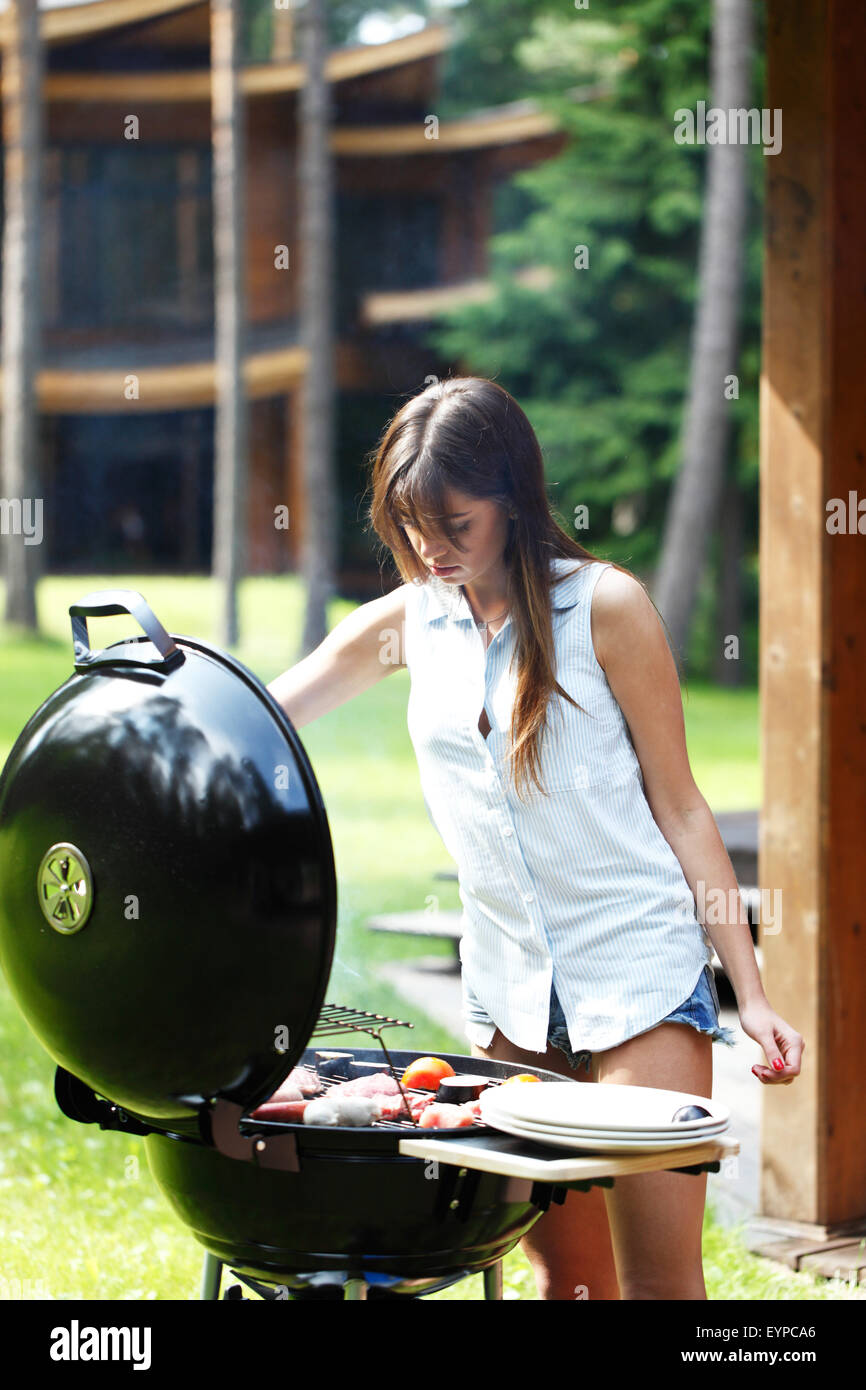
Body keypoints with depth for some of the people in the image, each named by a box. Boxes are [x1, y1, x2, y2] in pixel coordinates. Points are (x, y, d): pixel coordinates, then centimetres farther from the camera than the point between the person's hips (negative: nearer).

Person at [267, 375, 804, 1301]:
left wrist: (750, 993, -4)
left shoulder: (603, 606, -5)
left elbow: (680, 807, -2)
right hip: (509, 987, 4)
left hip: (640, 973, -4)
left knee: (659, 1278, -6)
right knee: (565, 1273, 7)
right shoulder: (407, 622, 7)